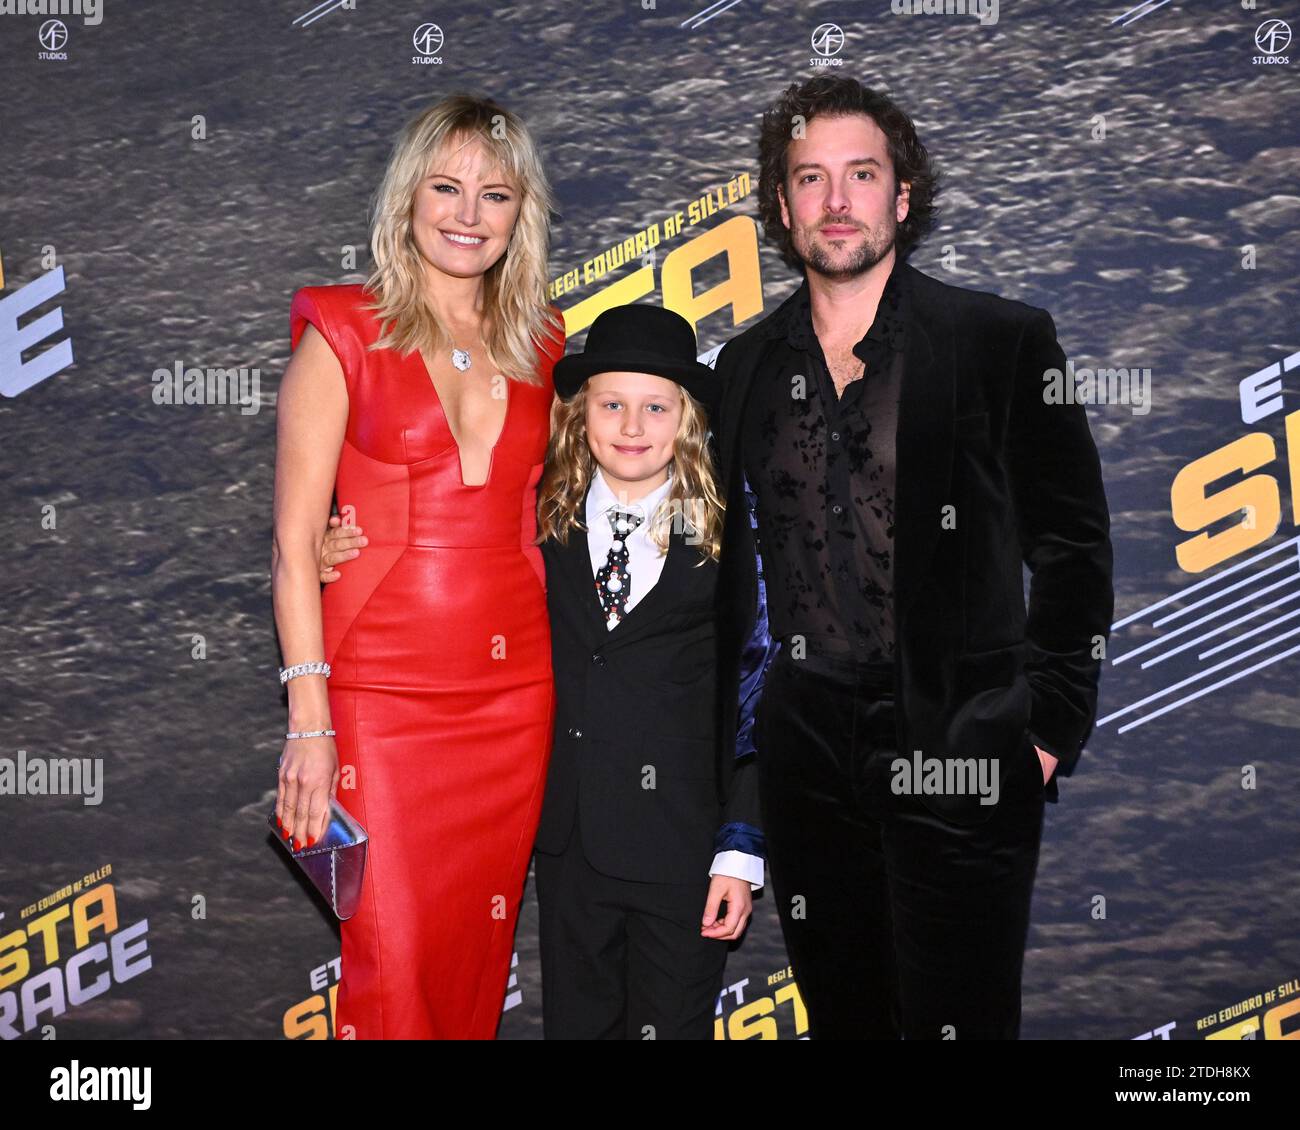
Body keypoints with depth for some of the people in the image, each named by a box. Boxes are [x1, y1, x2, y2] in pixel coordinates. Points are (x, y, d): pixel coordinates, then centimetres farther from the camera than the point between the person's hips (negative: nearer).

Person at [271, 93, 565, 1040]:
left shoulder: (538, 344, 10)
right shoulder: (344, 334, -1)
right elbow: (295, 544, -4)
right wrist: (309, 723, -10)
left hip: (515, 688, 4)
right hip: (383, 690, -3)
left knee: (478, 955, 12)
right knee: (393, 963, -1)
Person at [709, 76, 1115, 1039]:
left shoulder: (1005, 339, -3)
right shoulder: (748, 362, 9)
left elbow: (1075, 546, -2)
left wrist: (1051, 731, -8)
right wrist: (711, 738, 10)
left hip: (960, 748, -3)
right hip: (807, 749, 4)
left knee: (960, 1020, 4)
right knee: (841, 1016, 16)